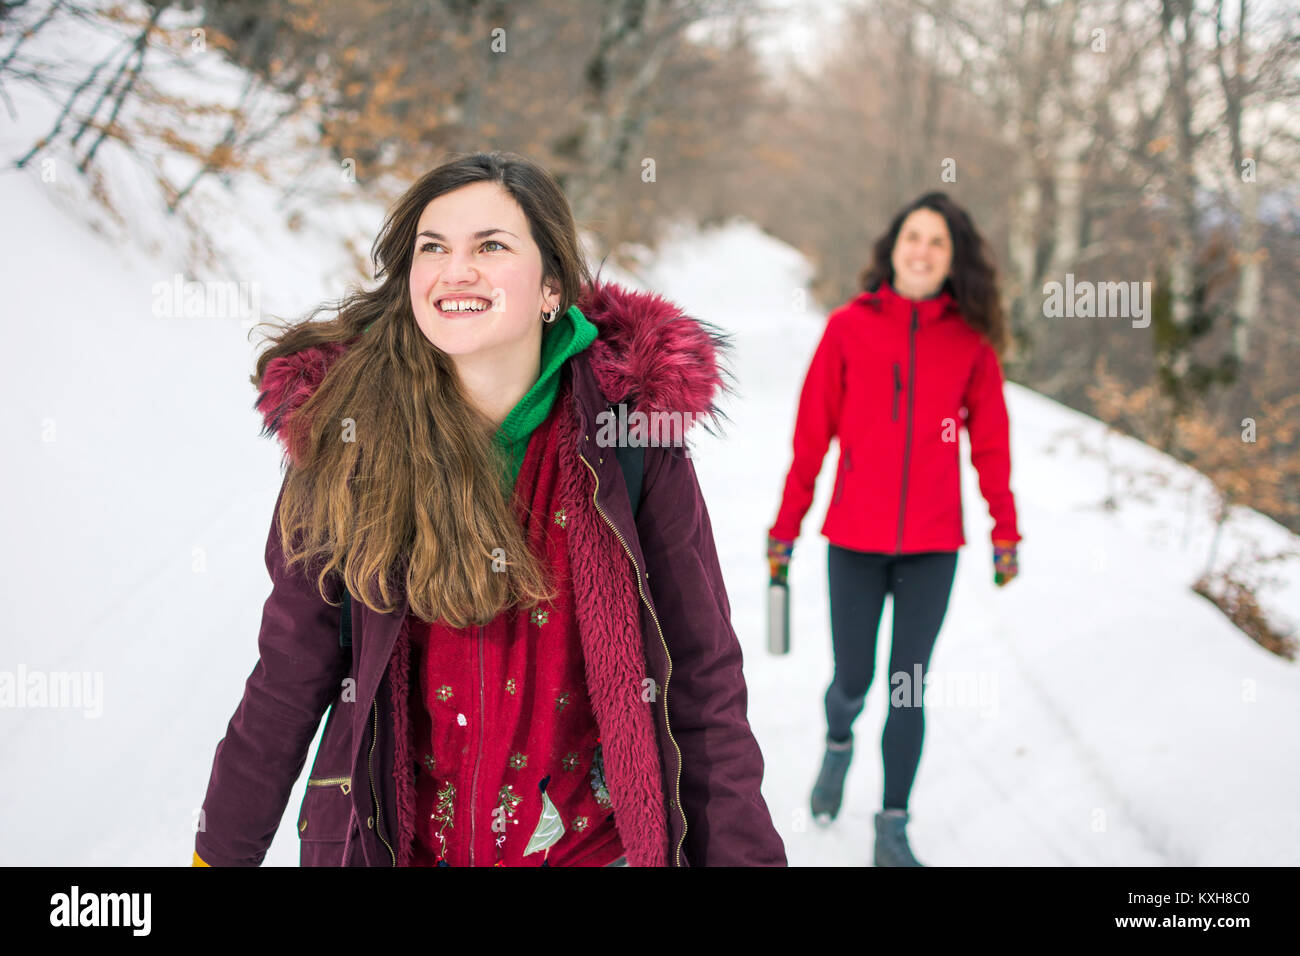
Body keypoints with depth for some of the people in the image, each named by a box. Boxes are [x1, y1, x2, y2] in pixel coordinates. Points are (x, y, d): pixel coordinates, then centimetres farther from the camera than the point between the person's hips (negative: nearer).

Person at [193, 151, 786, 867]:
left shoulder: (632, 422, -11)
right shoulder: (343, 428, -9)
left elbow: (702, 678, -7)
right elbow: (292, 672, -2)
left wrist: (746, 854, -9)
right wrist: (221, 852, 0)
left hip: (595, 842, 0)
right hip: (396, 842, 1)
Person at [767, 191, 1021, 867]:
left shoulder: (971, 341, 1)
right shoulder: (849, 327, -2)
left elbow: (990, 442, 6)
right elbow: (812, 432, 0)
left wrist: (1005, 531, 4)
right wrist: (786, 526, 0)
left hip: (933, 546, 1)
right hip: (854, 540, 0)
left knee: (909, 686, 3)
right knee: (853, 678, 7)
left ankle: (893, 830, 17)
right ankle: (838, 745, 43)